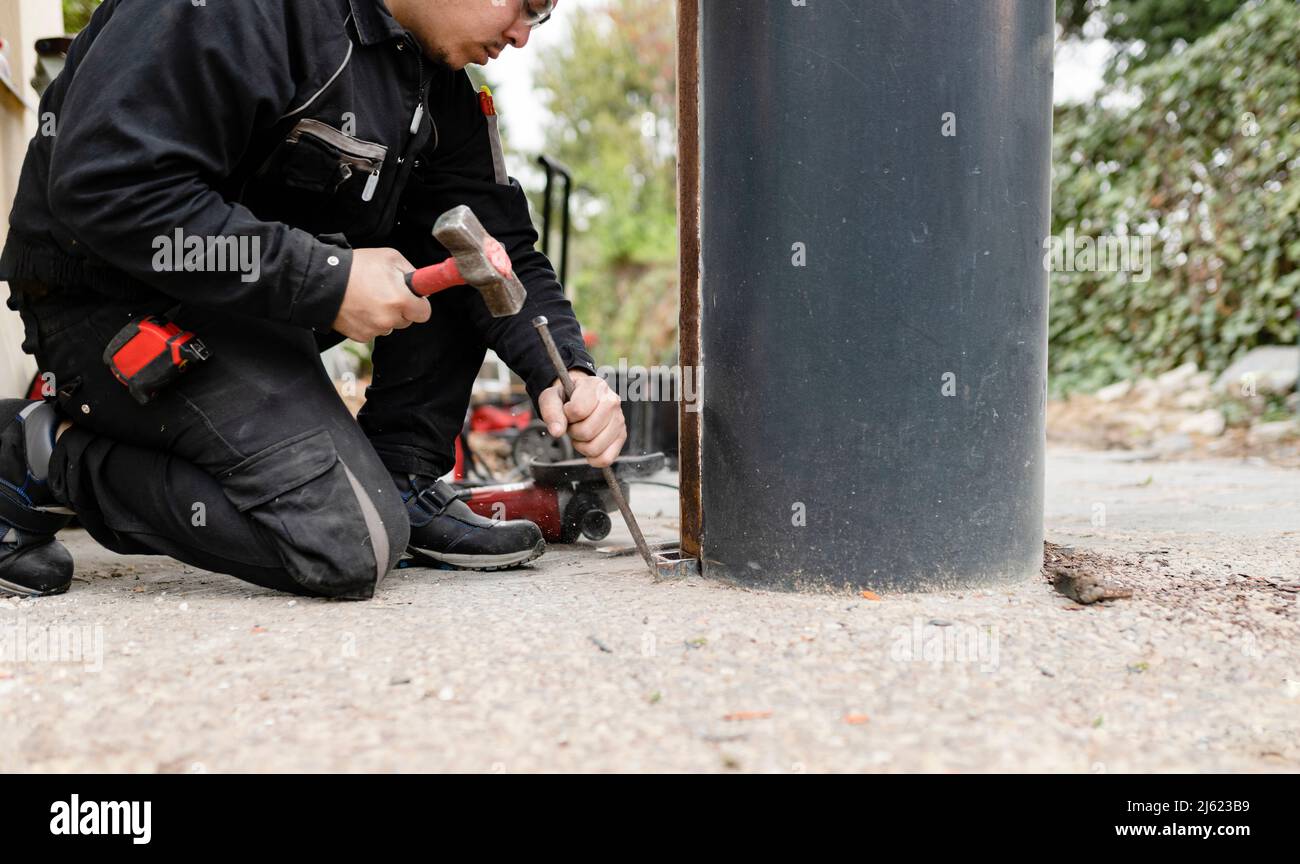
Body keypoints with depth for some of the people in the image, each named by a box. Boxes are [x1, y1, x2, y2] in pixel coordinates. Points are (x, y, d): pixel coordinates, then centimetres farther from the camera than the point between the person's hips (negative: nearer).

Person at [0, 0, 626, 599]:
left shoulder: (439, 90, 5)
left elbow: (503, 248, 5)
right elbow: (102, 186, -30)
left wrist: (564, 372, -14)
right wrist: (328, 279, -28)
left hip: (269, 300, 9)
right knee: (348, 547, -19)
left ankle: (400, 488, 4)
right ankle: (51, 455, -5)